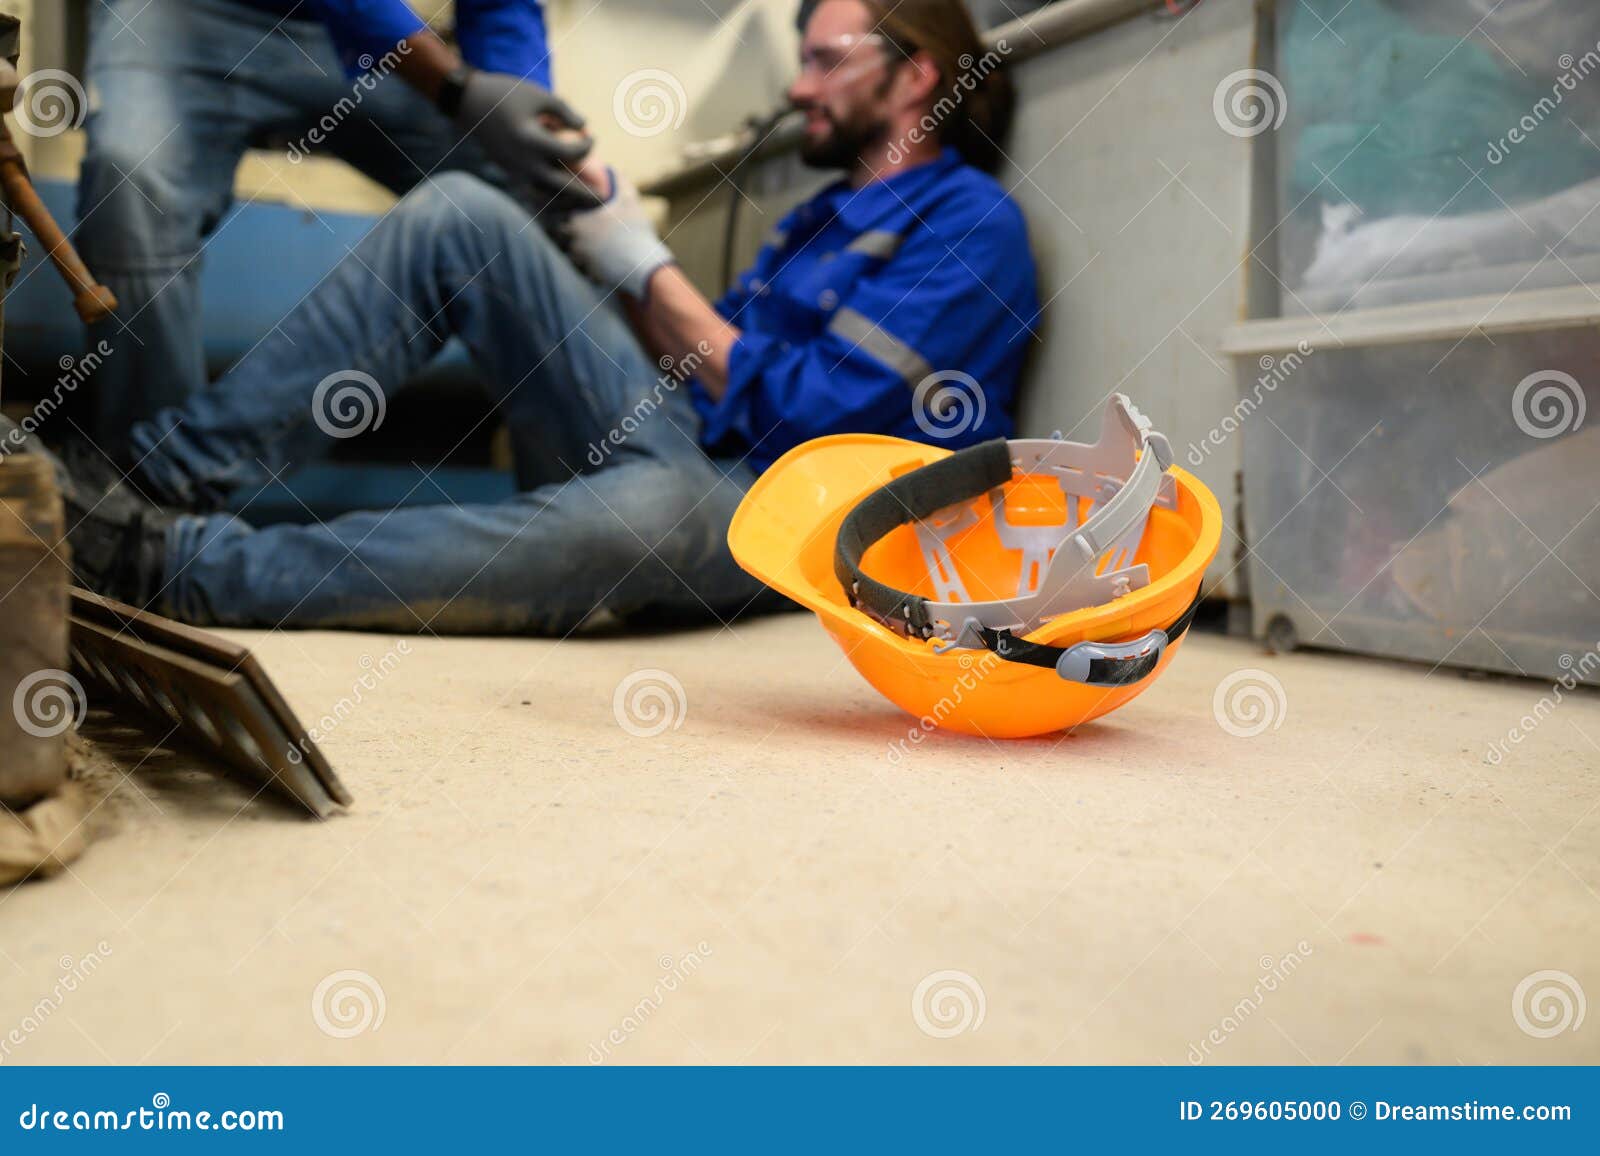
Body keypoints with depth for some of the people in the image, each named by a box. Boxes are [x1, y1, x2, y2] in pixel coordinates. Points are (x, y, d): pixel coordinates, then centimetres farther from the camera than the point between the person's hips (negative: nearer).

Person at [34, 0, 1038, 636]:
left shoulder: (971, 222, -1)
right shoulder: (834, 211, 28)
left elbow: (802, 416, -12)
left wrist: (646, 265, -3)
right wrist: (610, 237, 9)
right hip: (683, 440, 7)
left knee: (635, 514, -45)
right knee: (460, 214, -7)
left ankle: (183, 567, -39)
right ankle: (174, 471, -16)